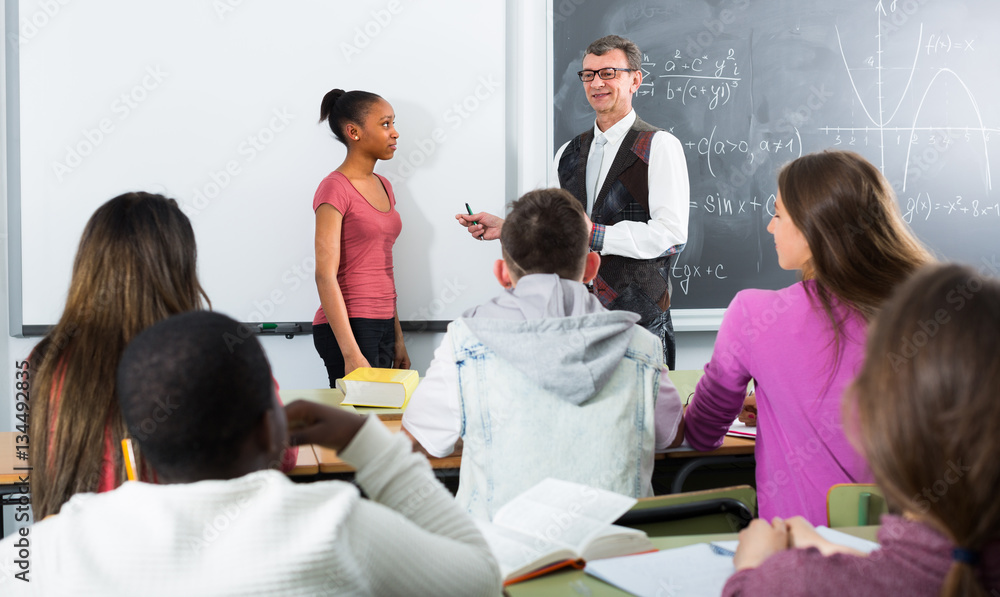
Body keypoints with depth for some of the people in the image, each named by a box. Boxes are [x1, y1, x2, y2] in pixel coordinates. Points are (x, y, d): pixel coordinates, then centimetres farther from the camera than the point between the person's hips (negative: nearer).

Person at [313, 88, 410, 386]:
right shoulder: (335, 188, -10)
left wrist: (397, 339, 18)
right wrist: (351, 353, -22)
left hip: (382, 325, 8)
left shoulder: (383, 186, 15)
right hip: (348, 327, -8)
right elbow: (325, 276, -16)